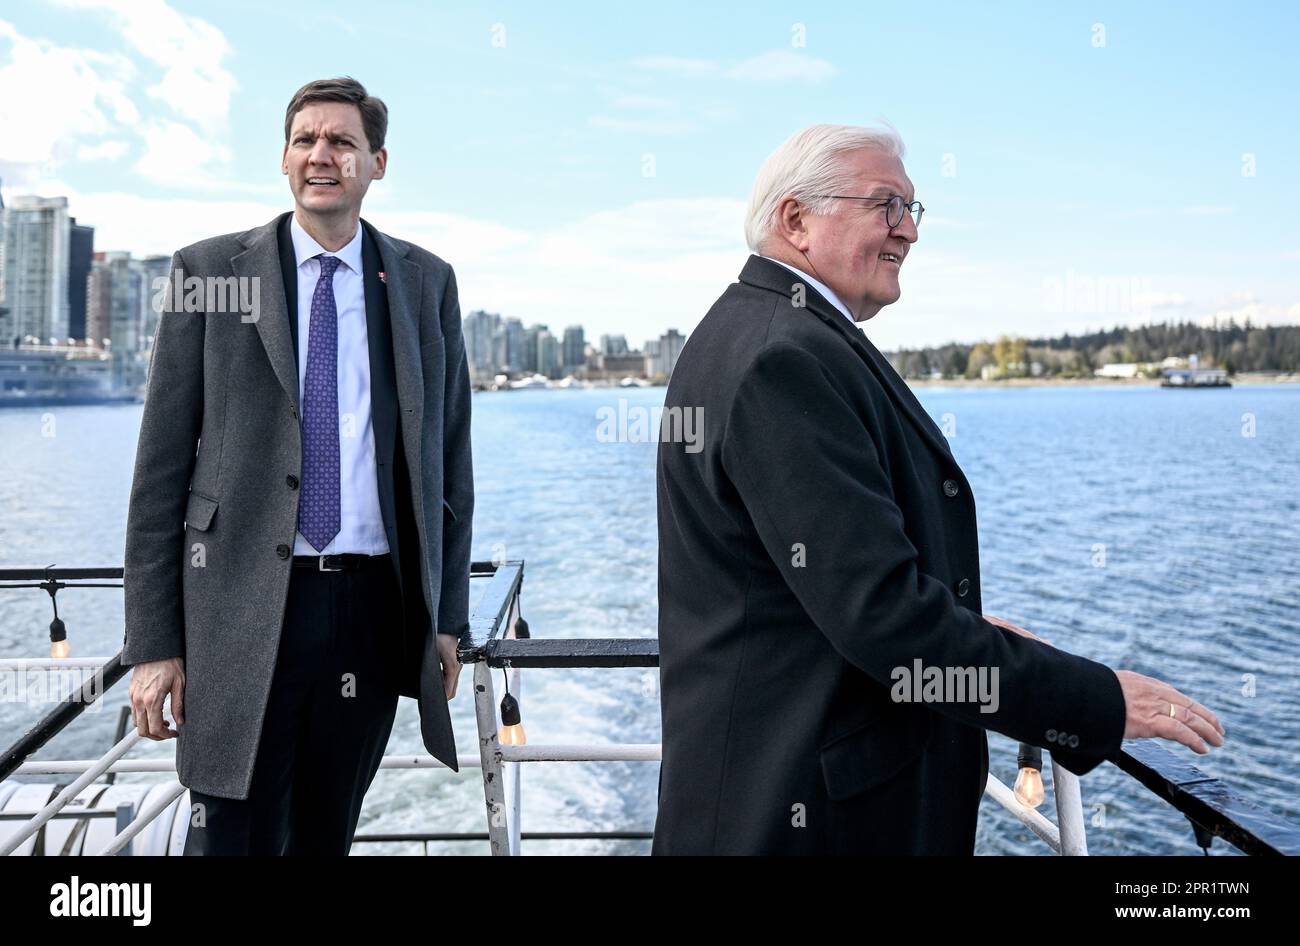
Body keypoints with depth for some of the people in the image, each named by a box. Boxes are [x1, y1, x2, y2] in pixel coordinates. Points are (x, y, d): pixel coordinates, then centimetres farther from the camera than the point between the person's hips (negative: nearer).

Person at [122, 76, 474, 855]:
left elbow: (448, 462, 9)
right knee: (232, 835, 1)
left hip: (375, 611, 2)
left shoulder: (426, 283, 8)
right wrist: (154, 641, -4)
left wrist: (448, 616, 6)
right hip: (243, 608, -2)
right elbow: (162, 466, 0)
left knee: (327, 836, 15)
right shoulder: (210, 270, 2)